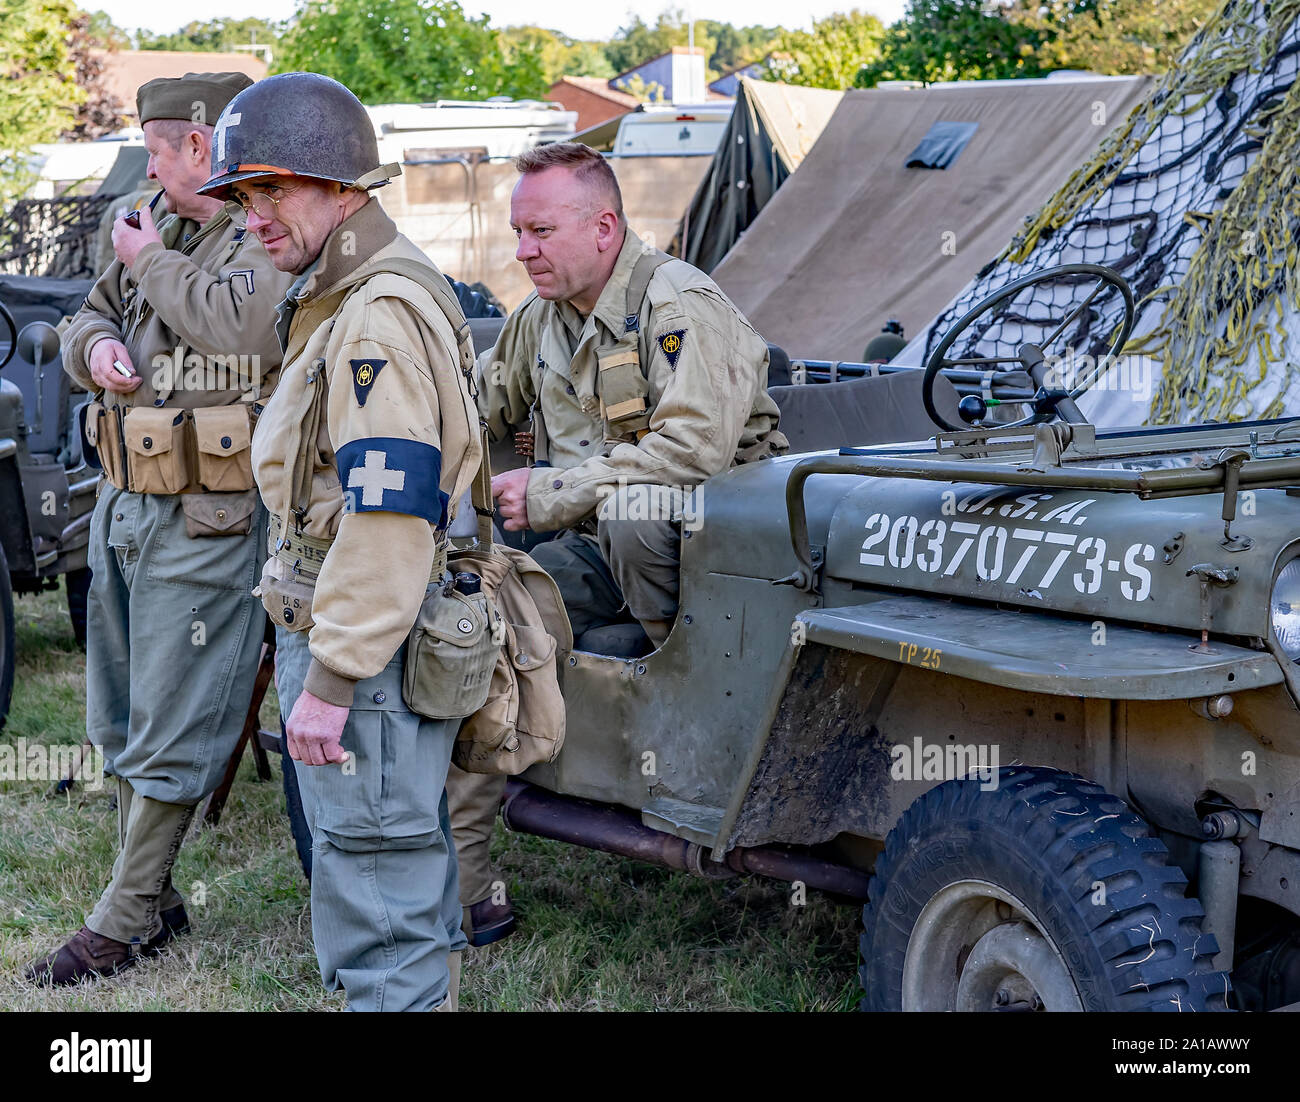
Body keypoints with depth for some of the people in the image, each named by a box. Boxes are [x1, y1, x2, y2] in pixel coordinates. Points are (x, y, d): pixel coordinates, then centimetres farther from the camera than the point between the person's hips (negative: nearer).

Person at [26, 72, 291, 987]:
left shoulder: (268, 239, -11)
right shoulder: (168, 234, 16)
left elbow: (239, 327, -31)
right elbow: (85, 323, 22)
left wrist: (151, 263, -14)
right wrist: (96, 344, -3)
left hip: (205, 523, -10)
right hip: (125, 504, 10)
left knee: (171, 732, -2)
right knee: (122, 722, 16)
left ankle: (124, 922, 7)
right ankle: (155, 900, 28)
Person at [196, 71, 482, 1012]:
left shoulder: (380, 315, -20)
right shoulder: (338, 299, 15)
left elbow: (390, 515, -26)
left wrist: (329, 678, -24)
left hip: (367, 648, -11)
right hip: (342, 633, 11)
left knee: (376, 885, -4)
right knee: (406, 858, 19)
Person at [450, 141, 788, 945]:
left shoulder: (680, 307, -15)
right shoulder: (539, 319, 11)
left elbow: (696, 447, -27)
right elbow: (475, 407, 25)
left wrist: (549, 491, -26)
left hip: (708, 533, -7)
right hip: (595, 549, 7)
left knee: (629, 506, -41)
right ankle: (463, 888, -10)